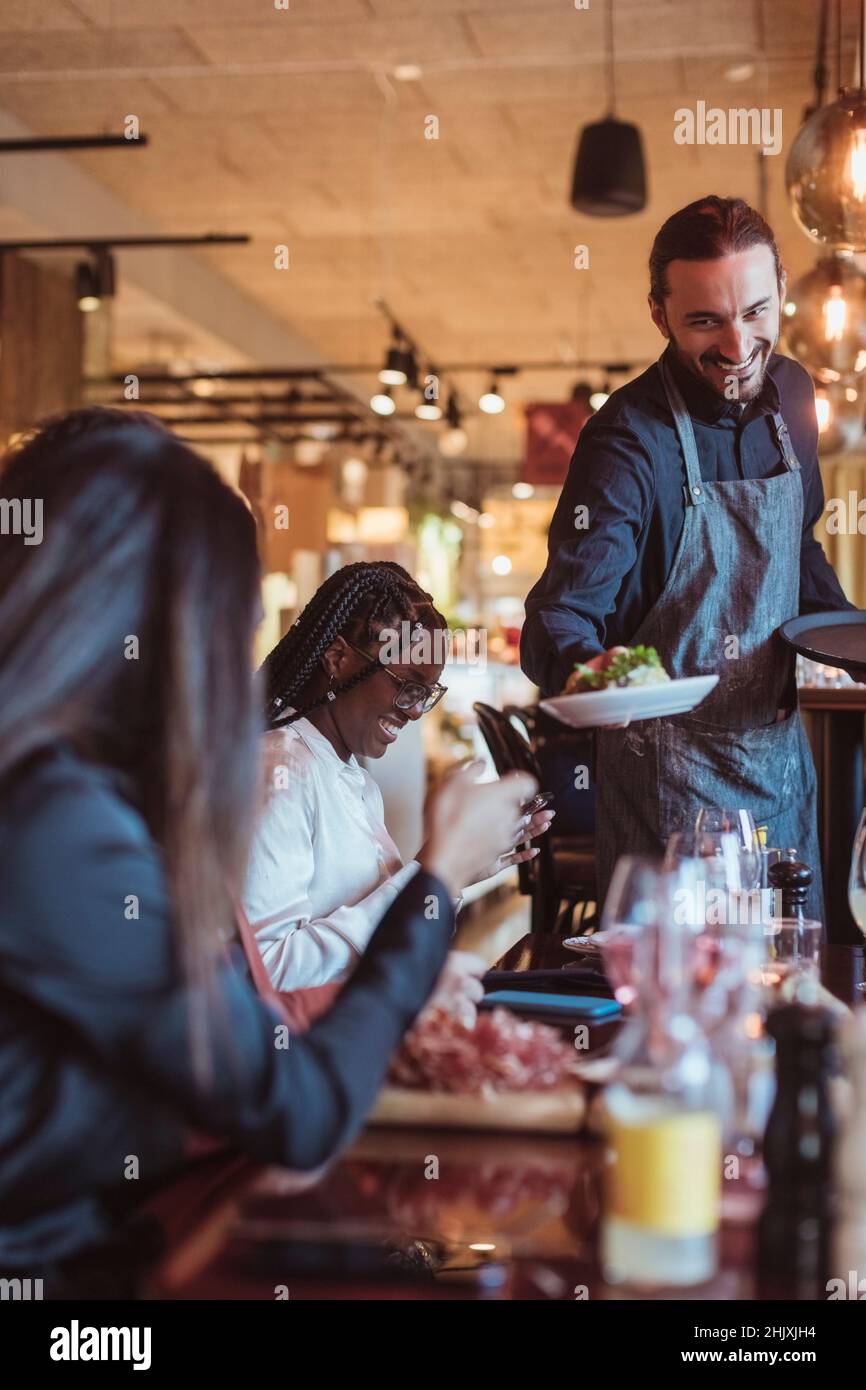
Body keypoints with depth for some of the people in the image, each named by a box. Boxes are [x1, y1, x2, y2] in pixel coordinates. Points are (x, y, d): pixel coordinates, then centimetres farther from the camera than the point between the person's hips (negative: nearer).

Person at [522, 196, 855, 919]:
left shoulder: (790, 391, 1)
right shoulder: (630, 443, -21)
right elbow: (564, 609, -27)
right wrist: (582, 667, -49)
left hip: (784, 748, 7)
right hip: (673, 771, -7)